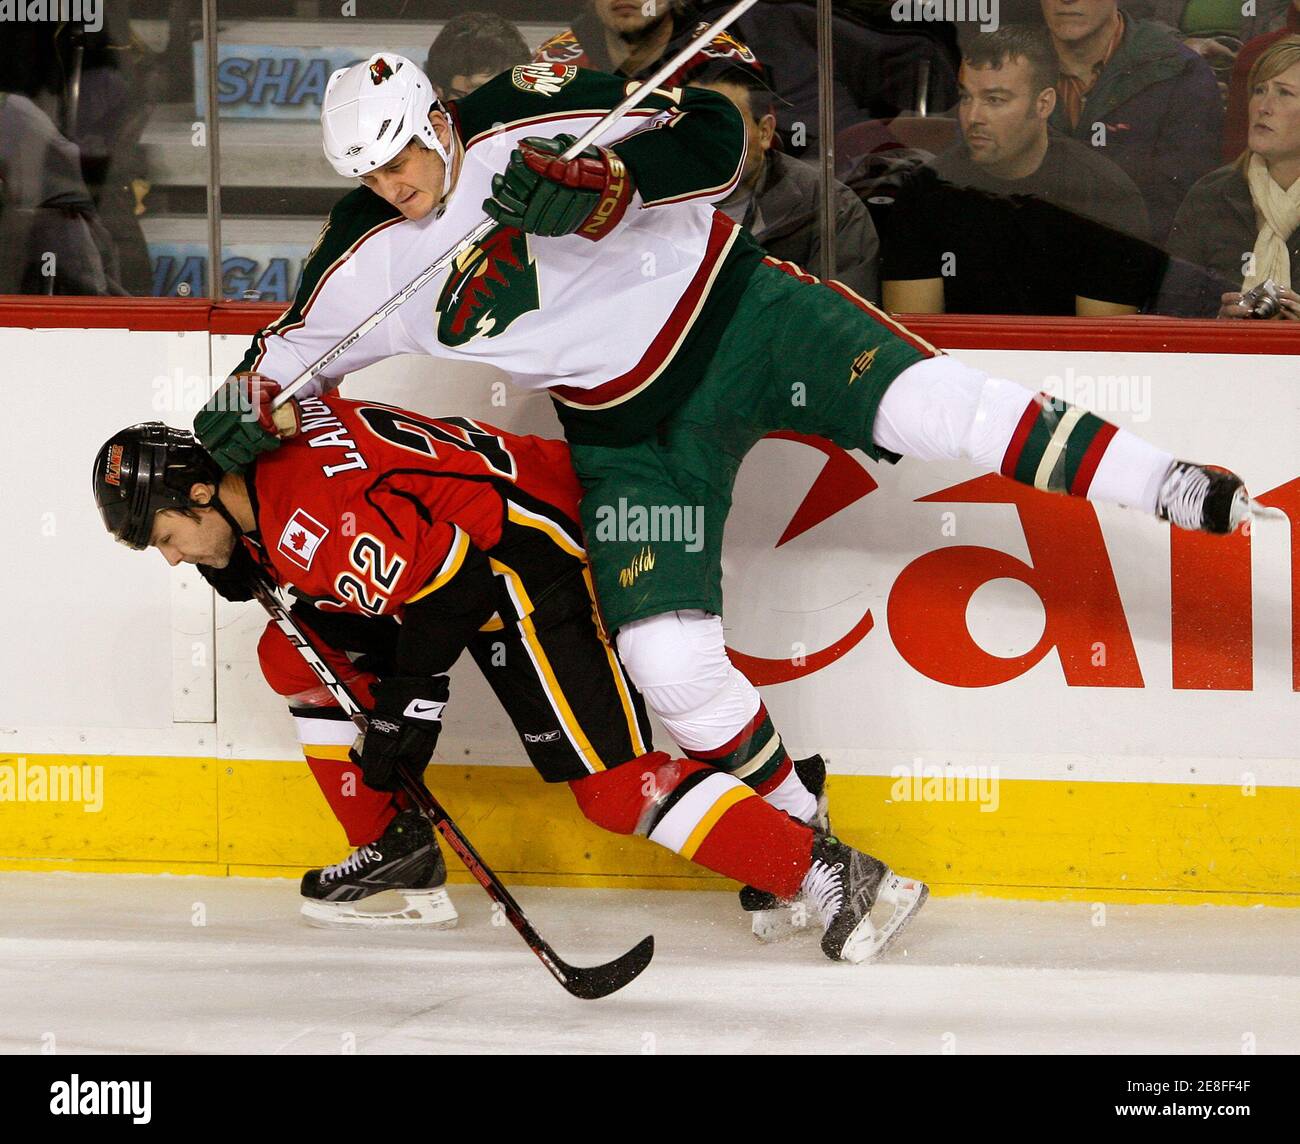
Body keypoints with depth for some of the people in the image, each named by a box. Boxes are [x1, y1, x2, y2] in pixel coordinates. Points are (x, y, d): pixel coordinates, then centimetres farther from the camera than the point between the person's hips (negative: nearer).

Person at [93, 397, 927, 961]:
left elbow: (439, 576, -26)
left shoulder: (308, 506, -24)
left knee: (610, 782, -19)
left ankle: (838, 878, -25)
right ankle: (398, 852, 18)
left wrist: (410, 699, -18)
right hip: (462, 553, 11)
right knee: (295, 654, 12)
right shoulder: (257, 472, 8)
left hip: (528, 549, -11)